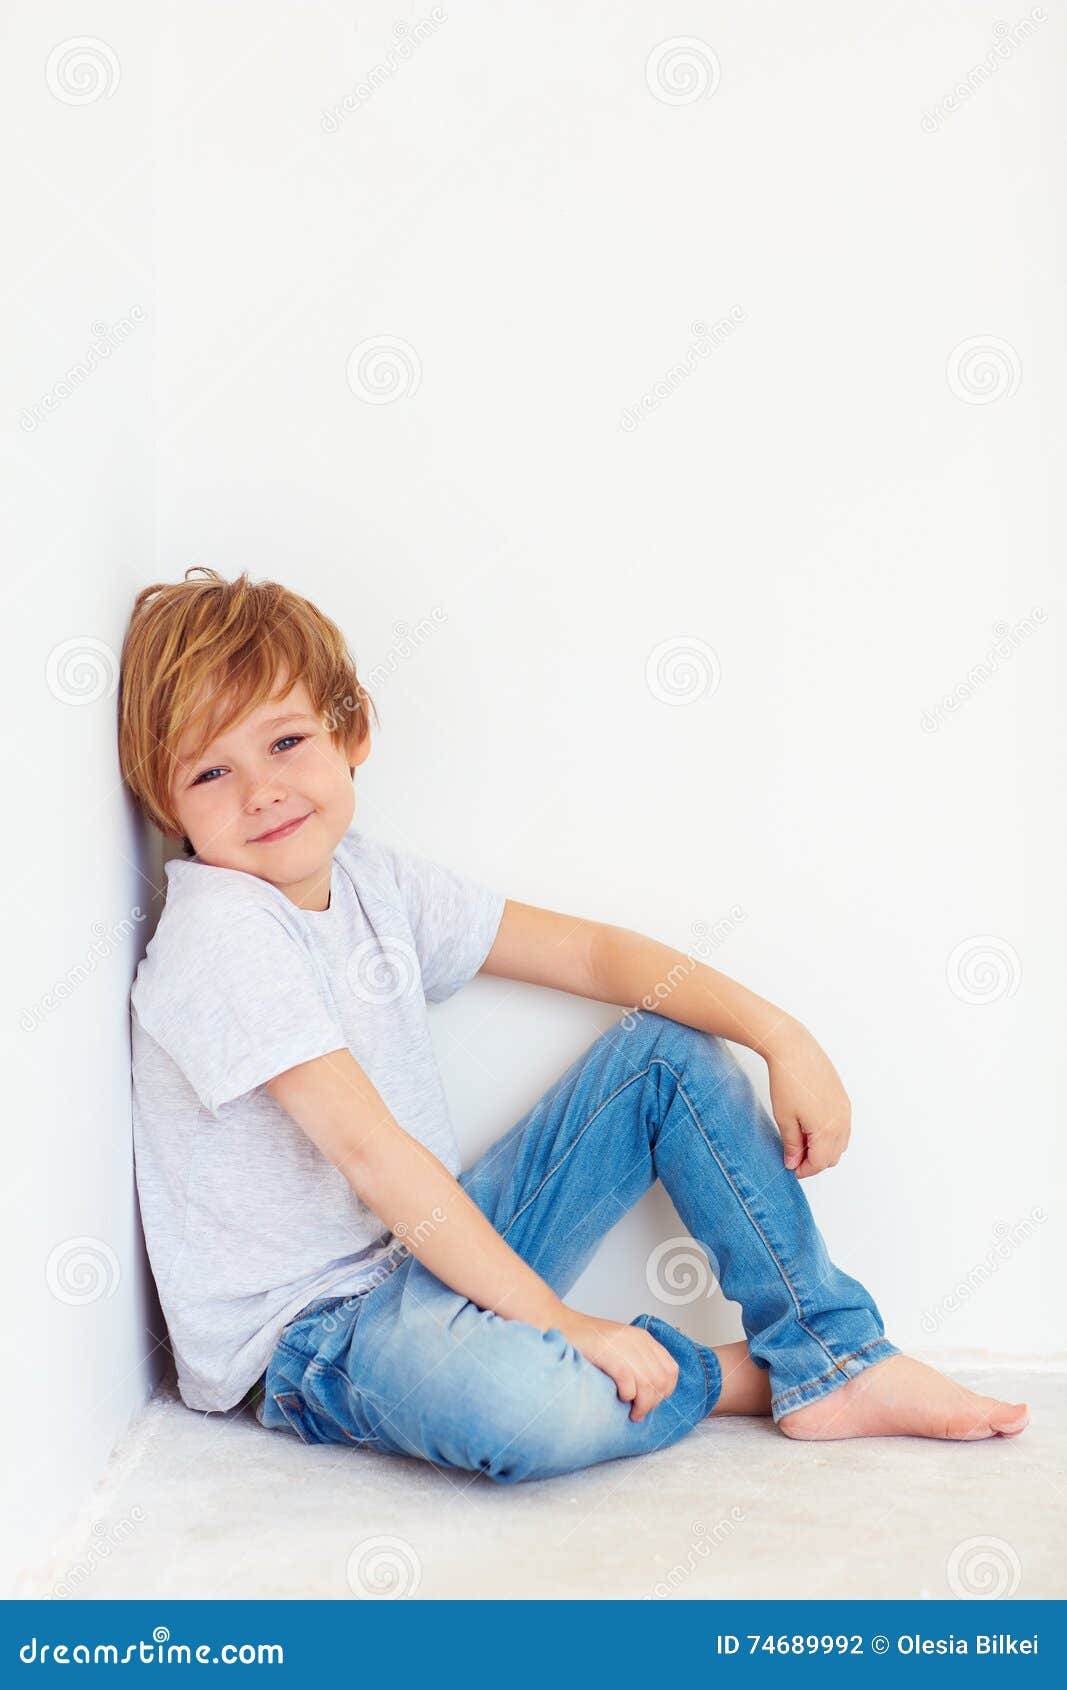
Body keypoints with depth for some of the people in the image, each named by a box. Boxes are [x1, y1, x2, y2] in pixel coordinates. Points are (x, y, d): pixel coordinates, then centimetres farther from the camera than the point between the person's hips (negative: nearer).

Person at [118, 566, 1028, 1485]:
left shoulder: (367, 876, 2)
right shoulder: (221, 934, -22)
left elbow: (586, 949, 5)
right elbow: (370, 1150, -28)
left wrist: (781, 1035, -3)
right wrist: (560, 1321, -28)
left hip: (433, 1253, 8)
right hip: (305, 1328, -8)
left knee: (672, 1049, 3)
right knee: (531, 1403, -38)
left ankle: (835, 1362, 3)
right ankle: (741, 1376, -5)